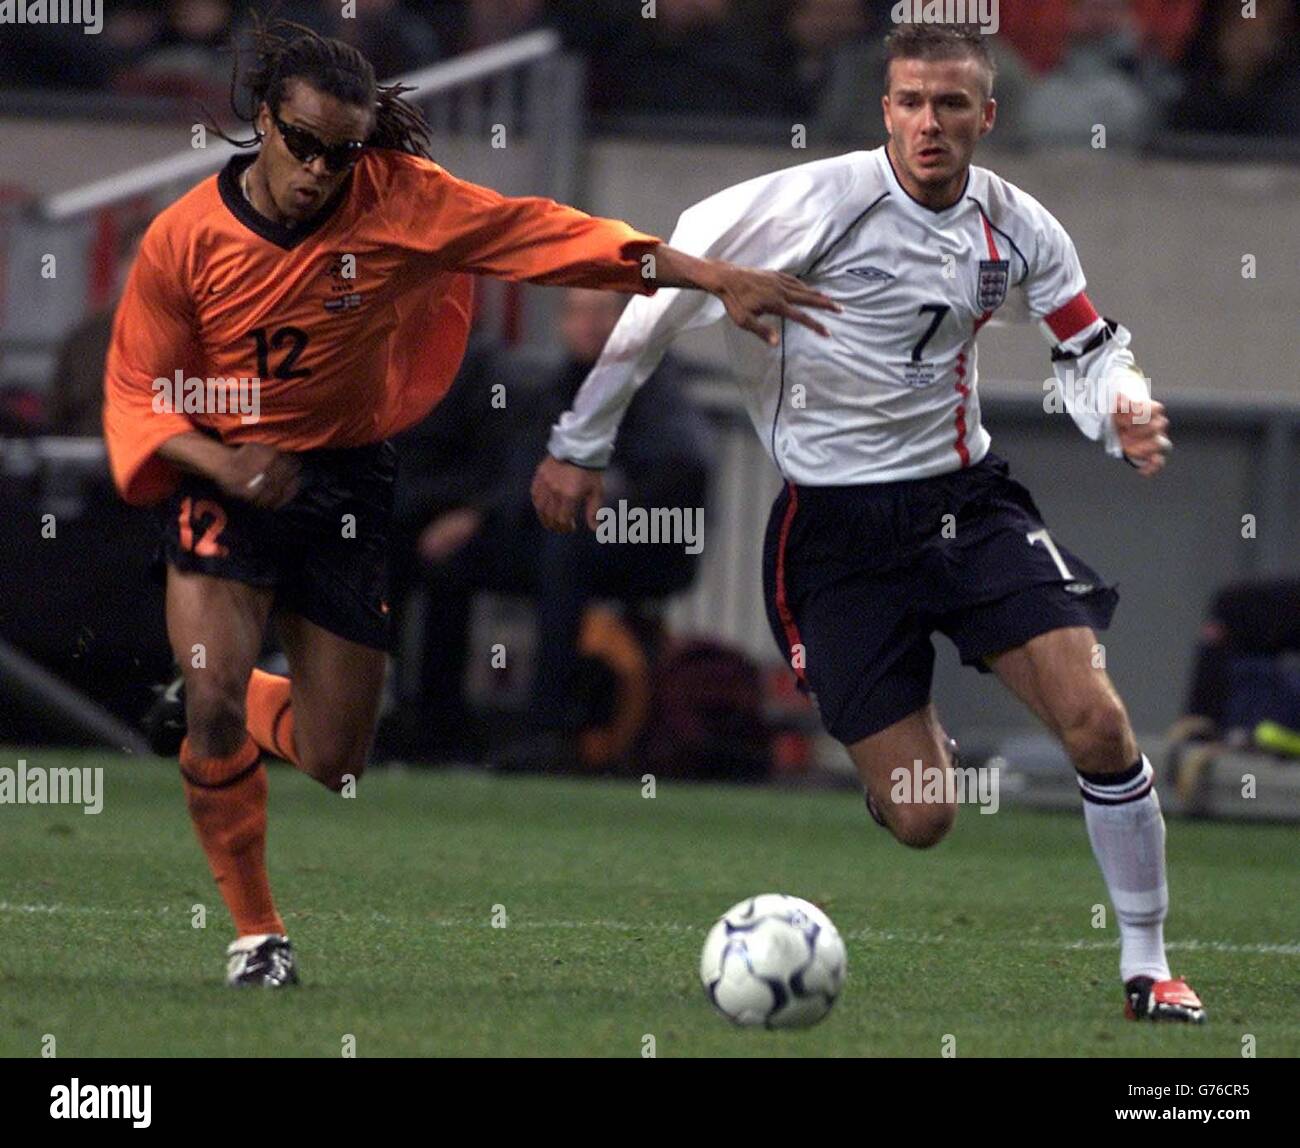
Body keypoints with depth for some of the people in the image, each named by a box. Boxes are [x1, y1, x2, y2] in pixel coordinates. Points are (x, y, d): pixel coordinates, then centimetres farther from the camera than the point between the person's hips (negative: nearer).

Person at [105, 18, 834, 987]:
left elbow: (538, 232, -19)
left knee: (334, 761, 6)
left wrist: (715, 278, -25)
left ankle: (213, 702, 41)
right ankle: (256, 935, -5)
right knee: (215, 703, -24)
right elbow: (137, 396, -8)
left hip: (348, 480, 2)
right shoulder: (184, 239, -15)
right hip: (223, 479, -2)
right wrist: (219, 462, -28)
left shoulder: (395, 197, -15)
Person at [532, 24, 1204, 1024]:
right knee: (920, 823, -8)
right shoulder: (824, 200, -15)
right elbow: (665, 287, -8)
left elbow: (1090, 347, 15)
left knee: (1098, 725, -12)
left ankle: (1147, 967, 5)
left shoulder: (1019, 228, 0)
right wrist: (580, 446, -4)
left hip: (969, 498, 4)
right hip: (837, 523, -4)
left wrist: (1125, 412, -9)